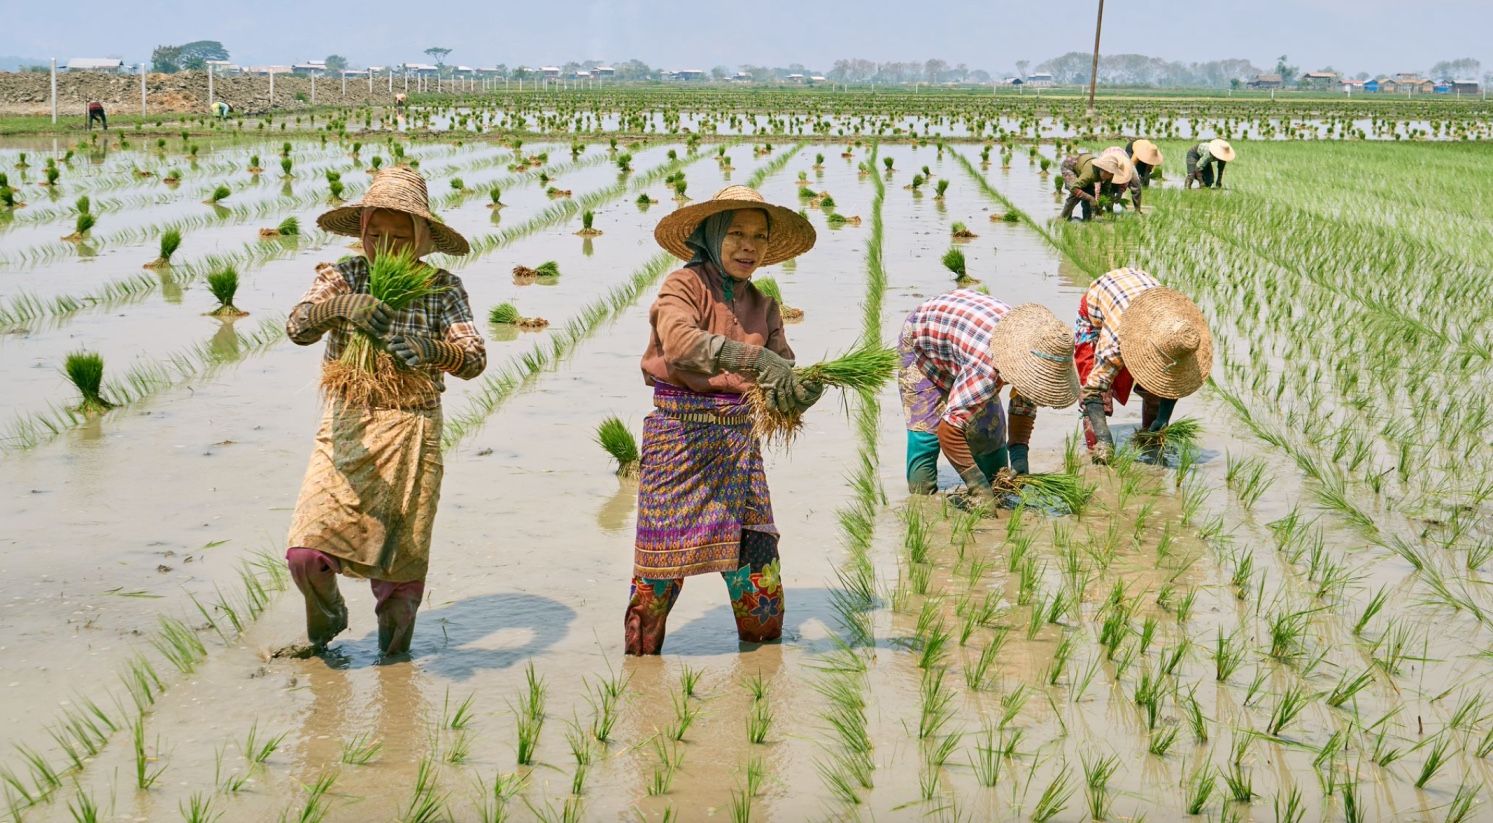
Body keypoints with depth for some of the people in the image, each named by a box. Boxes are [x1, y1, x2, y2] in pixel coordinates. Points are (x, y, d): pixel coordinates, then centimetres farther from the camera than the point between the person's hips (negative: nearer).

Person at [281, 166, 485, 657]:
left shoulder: (443, 288, -3)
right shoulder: (343, 278, -2)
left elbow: (474, 359, -14)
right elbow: (298, 327, -18)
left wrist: (432, 351, -36)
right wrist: (340, 306, -39)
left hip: (412, 432, 0)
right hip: (345, 428, 0)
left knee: (401, 558, 7)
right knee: (306, 552, -11)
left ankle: (393, 647, 35)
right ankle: (328, 618, 23)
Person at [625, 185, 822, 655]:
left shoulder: (762, 307, 11)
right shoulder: (684, 285, -6)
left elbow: (780, 392, 3)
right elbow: (680, 341, -28)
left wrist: (803, 391, -21)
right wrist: (755, 359, -37)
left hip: (738, 432, 5)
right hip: (680, 428, -5)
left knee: (756, 547, 4)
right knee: (666, 544, -1)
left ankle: (763, 643, 21)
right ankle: (641, 649, 16)